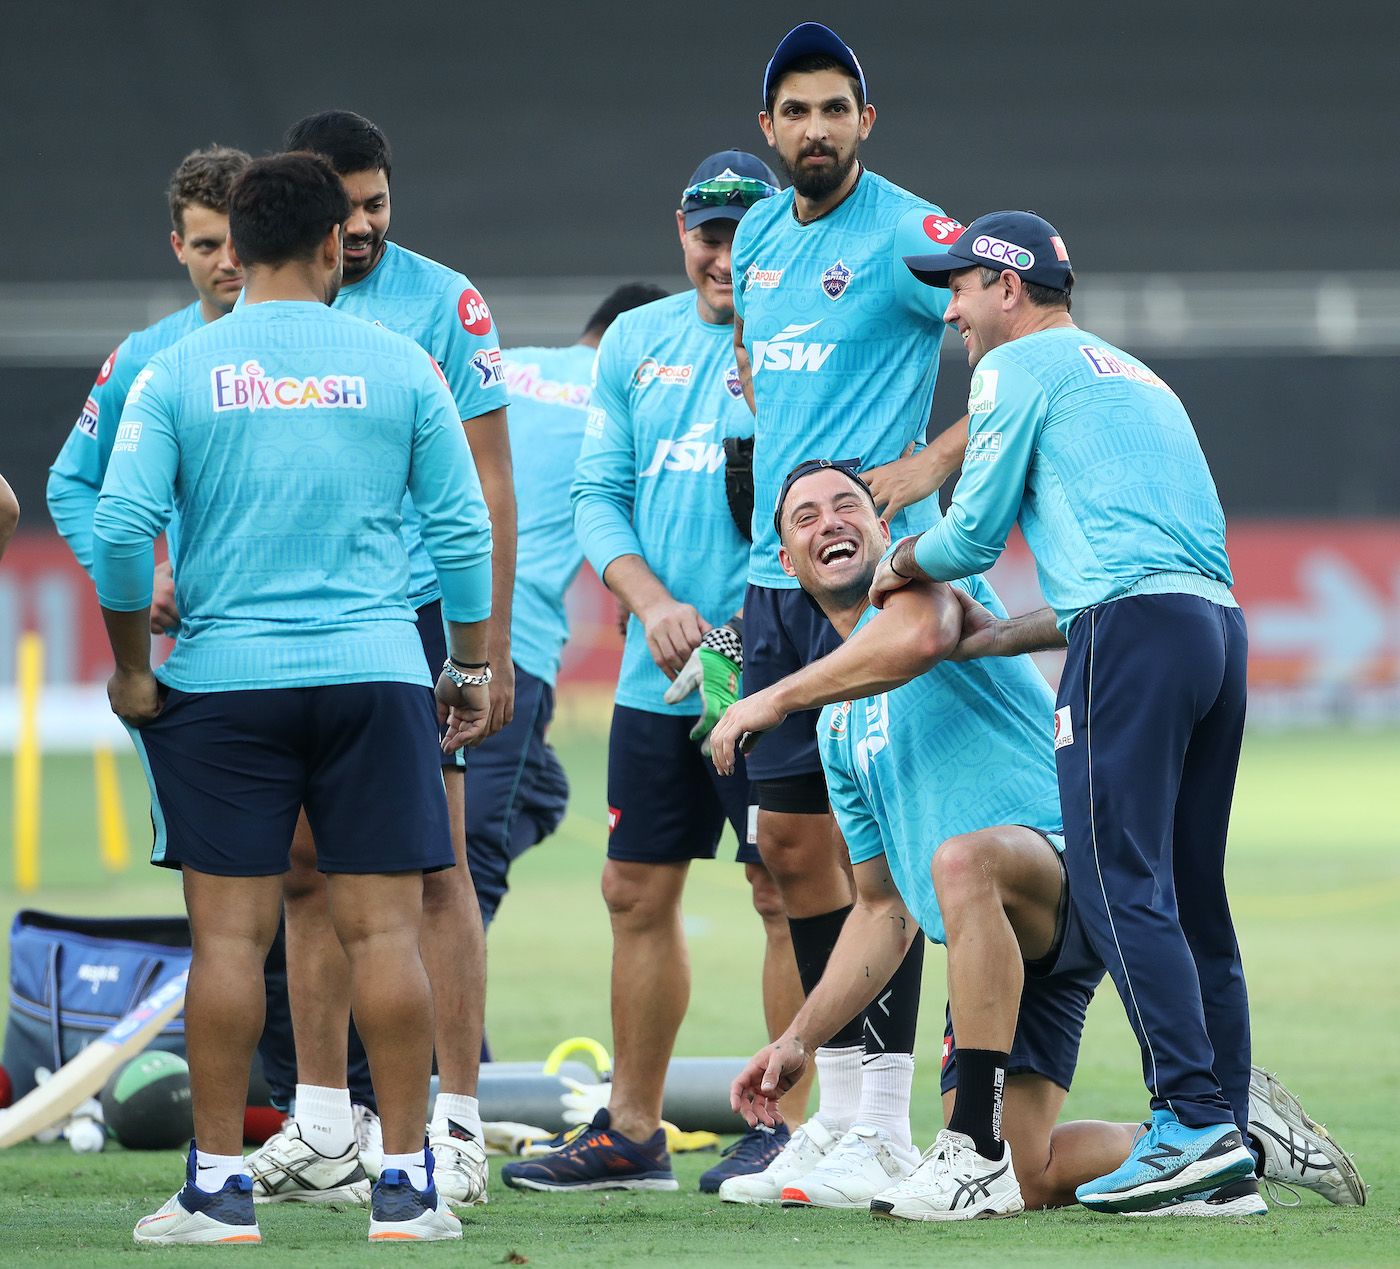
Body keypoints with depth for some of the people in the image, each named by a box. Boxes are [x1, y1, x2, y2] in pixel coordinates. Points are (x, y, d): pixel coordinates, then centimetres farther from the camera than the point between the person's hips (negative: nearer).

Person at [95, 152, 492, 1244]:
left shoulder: (177, 374, 1)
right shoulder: (400, 367, 3)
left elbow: (121, 529, -6)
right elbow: (463, 529, 4)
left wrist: (132, 669, 6)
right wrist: (471, 670, 14)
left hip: (223, 678, 0)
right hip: (377, 675, 0)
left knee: (229, 934, 1)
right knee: (385, 929, 1)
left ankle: (219, 1187, 2)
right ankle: (405, 1185, 2)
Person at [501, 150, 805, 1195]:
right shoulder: (637, 342, 11)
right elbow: (599, 493, 10)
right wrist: (652, 601, -7)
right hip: (657, 673, 6)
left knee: (786, 892, -4)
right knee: (637, 893, 10)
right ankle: (630, 1134, 19)